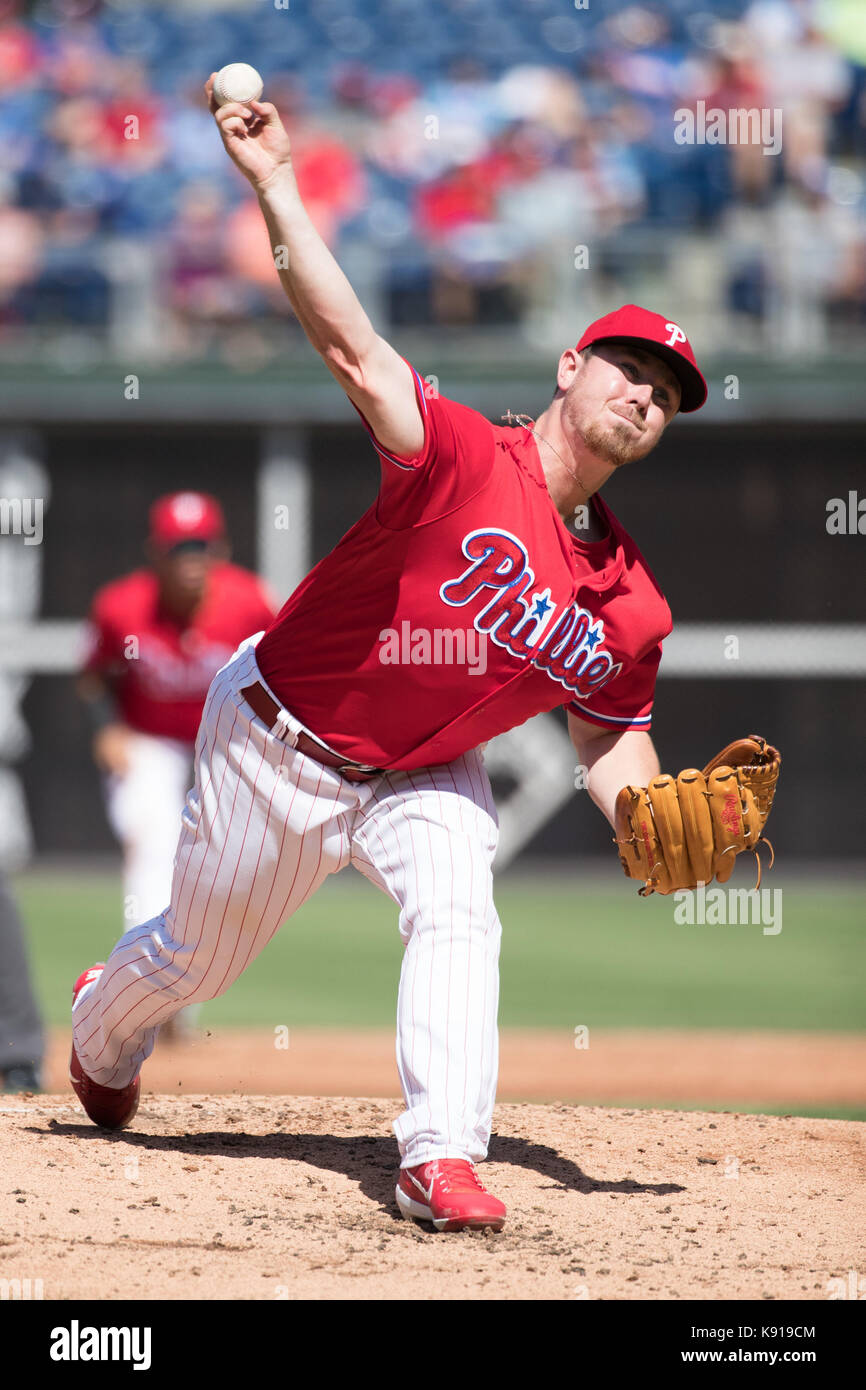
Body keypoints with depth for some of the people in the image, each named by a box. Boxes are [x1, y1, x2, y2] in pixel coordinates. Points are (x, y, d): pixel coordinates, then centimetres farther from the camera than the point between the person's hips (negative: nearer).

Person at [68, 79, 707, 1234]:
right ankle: (104, 1031, 49)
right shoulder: (467, 459, -27)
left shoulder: (630, 606, -10)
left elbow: (610, 738, 2)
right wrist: (274, 186, -49)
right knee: (199, 953, 15)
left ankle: (442, 1157, -28)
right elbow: (353, 349, -39)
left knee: (457, 915, -27)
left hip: (423, 776, 4)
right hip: (280, 740, -4)